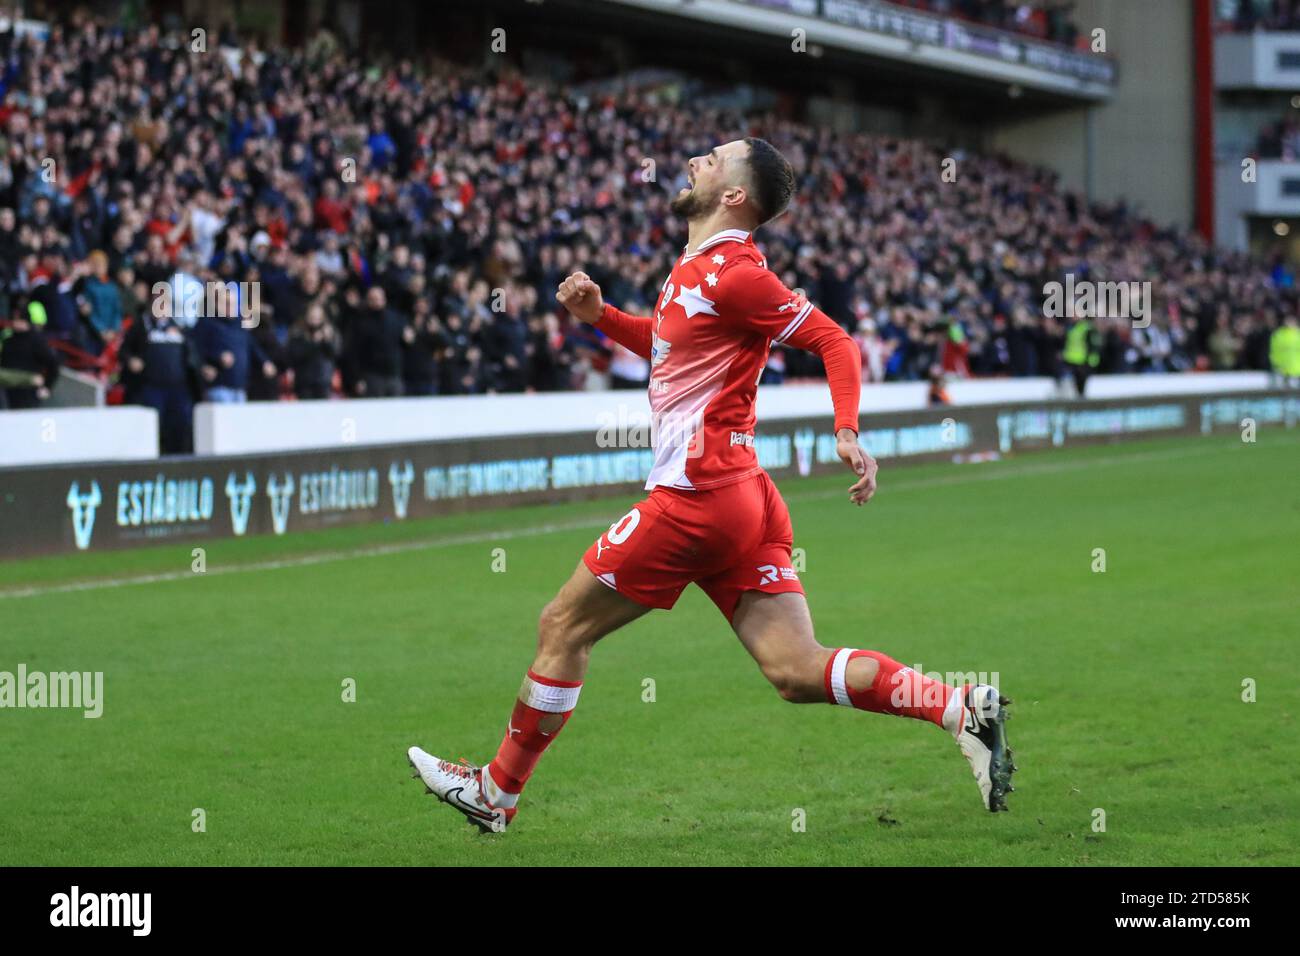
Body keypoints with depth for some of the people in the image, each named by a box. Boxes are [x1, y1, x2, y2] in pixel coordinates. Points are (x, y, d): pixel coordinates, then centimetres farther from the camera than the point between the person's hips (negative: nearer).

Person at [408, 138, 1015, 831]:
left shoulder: (733, 274, -12)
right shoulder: (694, 269, 16)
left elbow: (834, 342, -15)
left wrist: (847, 430, -28)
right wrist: (599, 316, 19)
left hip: (695, 497, -9)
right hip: (745, 497, 9)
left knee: (562, 626, 4)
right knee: (798, 672, 2)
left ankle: (497, 793, 15)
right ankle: (962, 708, -8)